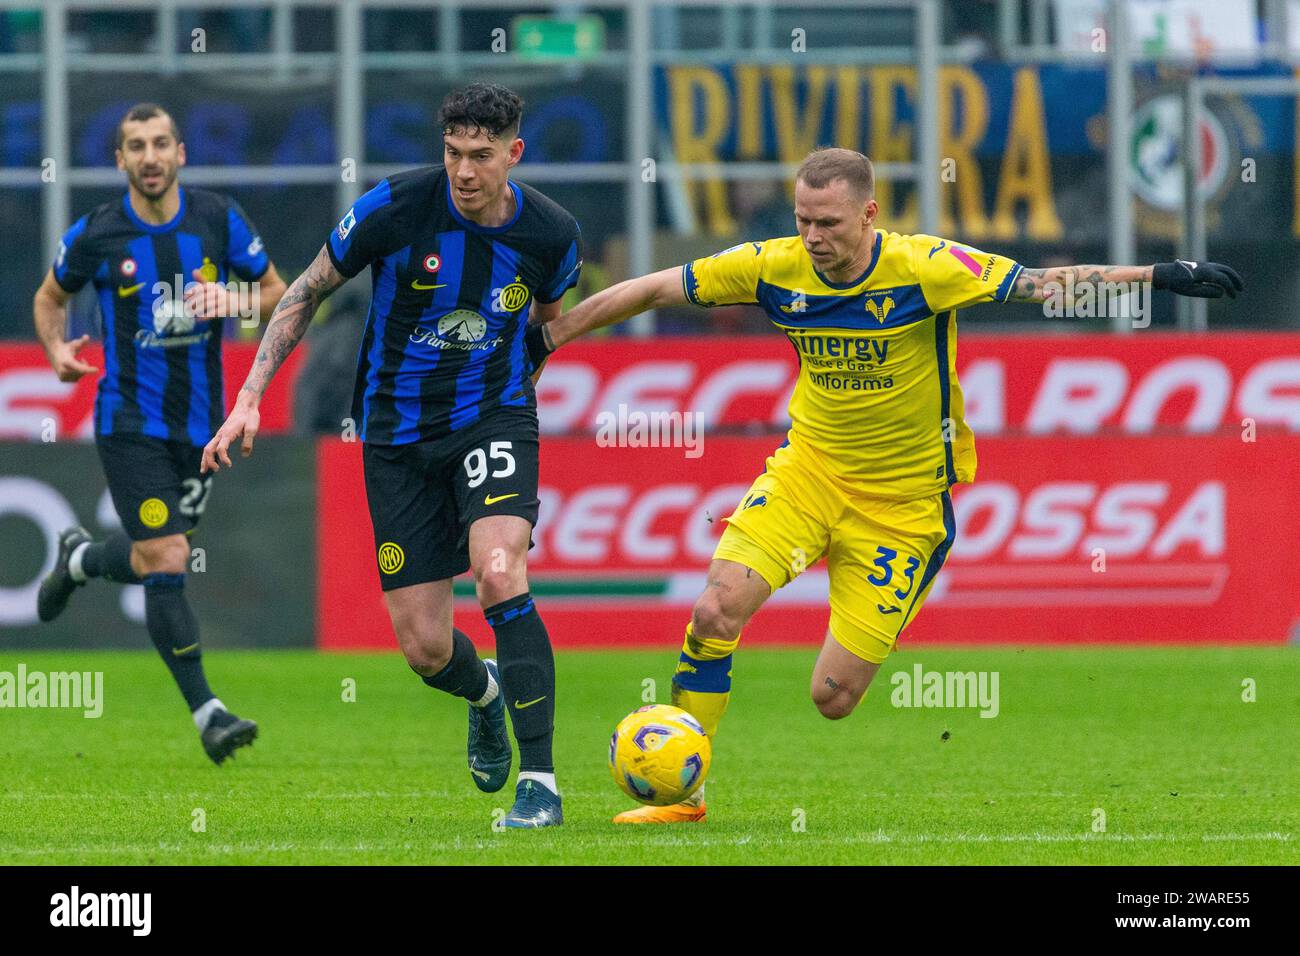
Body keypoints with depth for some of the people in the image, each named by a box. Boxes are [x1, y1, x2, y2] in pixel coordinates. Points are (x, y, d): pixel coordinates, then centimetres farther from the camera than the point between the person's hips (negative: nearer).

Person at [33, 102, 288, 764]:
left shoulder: (219, 219, -2)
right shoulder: (95, 235, -6)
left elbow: (277, 291, 8)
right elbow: (51, 296, 12)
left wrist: (234, 300, -14)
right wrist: (58, 349, -8)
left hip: (200, 423, 3)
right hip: (130, 425, -3)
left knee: (157, 559, 14)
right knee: (166, 562, -14)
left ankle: (78, 559, 48)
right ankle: (207, 713, -9)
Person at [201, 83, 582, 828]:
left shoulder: (551, 235, -9)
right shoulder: (396, 207, -15)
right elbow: (308, 293, -3)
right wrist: (250, 398, -7)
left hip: (493, 416, 0)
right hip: (398, 432, 1)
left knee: (499, 575, -28)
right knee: (425, 648, -1)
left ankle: (540, 781, -21)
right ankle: (486, 691, 38)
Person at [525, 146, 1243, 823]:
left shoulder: (925, 268, -19)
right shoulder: (774, 268, -8)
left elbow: (1040, 284, -24)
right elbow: (653, 291, 2)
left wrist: (1156, 276, -34)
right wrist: (549, 336, 5)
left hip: (903, 506, -3)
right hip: (808, 469, 3)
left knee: (834, 698, -7)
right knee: (716, 610, -19)